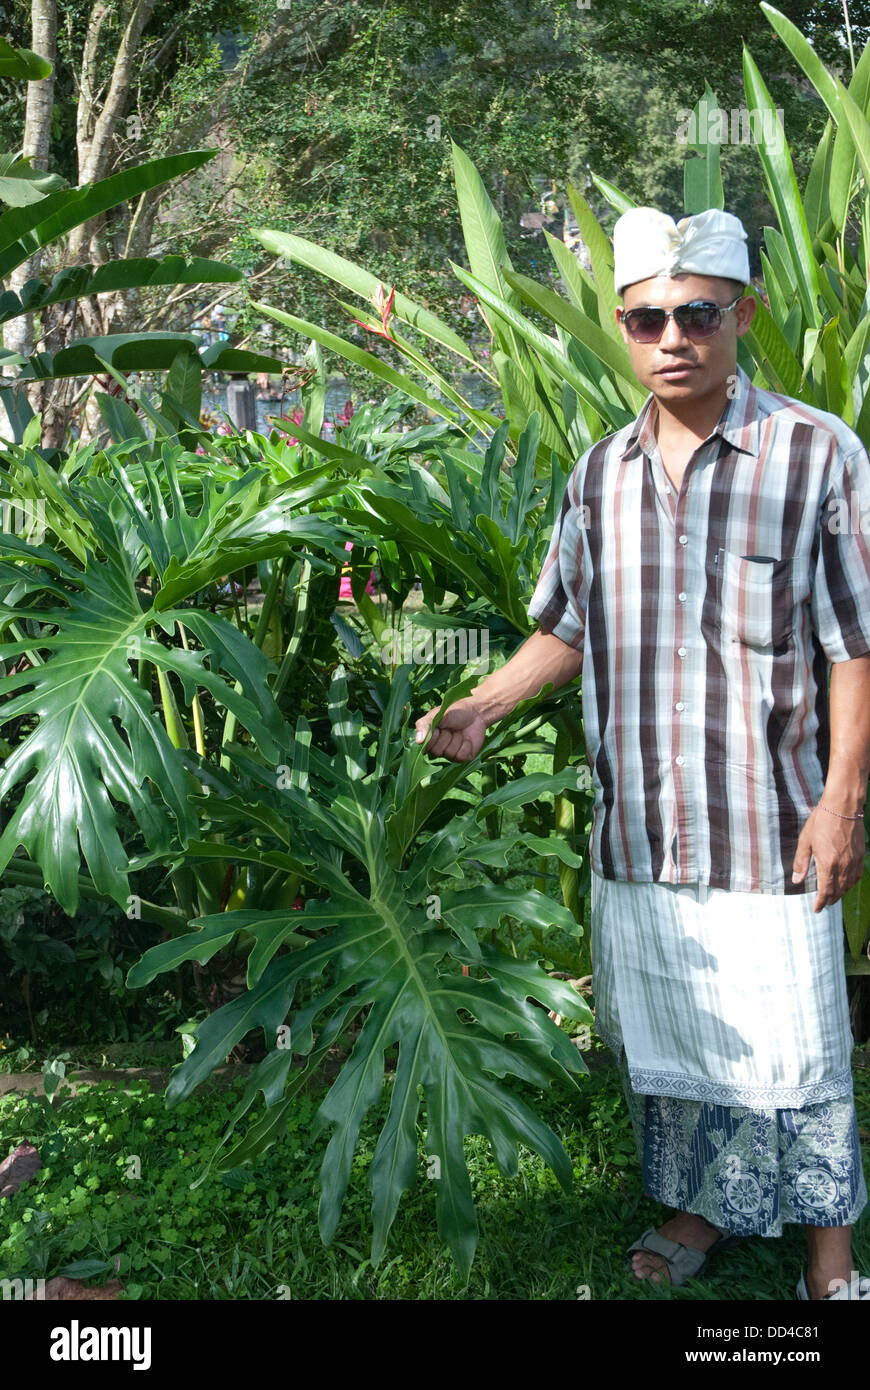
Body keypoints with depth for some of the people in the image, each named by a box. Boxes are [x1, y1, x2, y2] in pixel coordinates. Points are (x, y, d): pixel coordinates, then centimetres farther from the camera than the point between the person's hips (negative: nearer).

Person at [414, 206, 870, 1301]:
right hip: (635, 830, 5)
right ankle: (703, 1208, 38)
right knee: (659, 1036, 16)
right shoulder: (601, 474, 7)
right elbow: (569, 630, 17)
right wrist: (481, 708, 6)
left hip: (767, 828, -4)